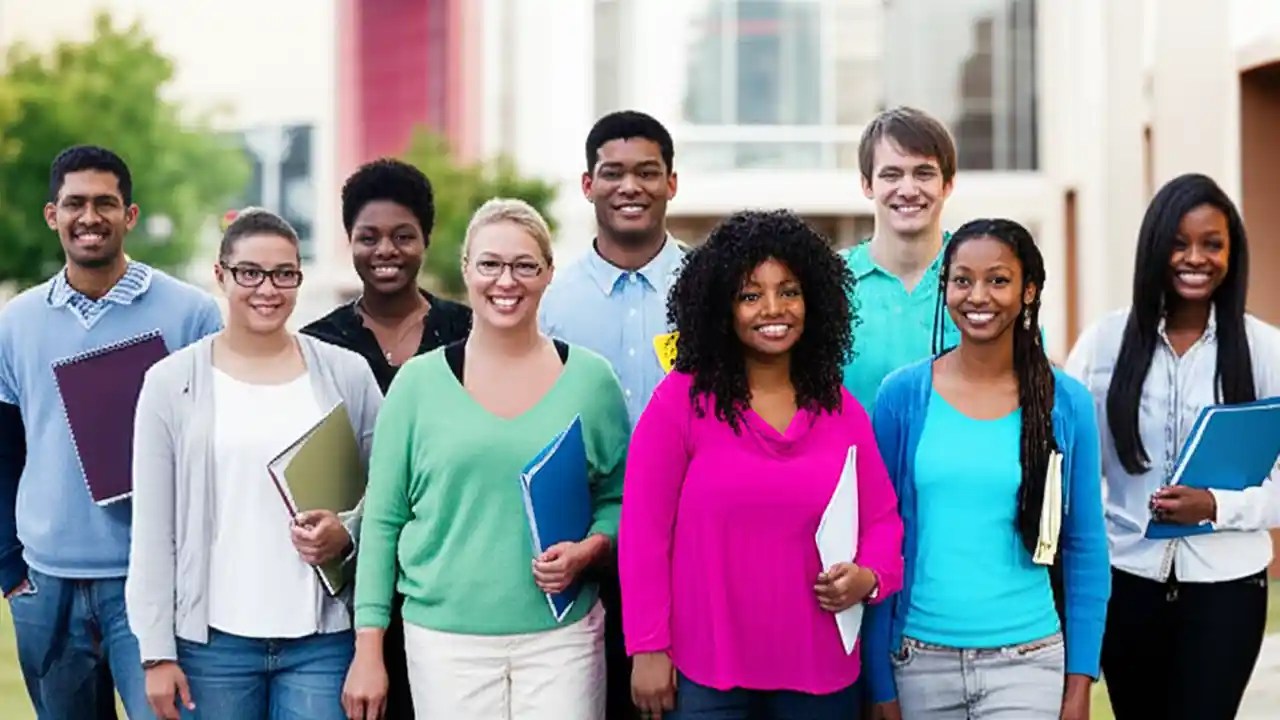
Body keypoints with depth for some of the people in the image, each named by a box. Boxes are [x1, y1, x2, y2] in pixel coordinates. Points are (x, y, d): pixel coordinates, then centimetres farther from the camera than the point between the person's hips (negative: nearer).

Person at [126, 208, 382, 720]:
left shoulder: (347, 374, 5)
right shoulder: (171, 381, 3)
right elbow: (153, 529, 1)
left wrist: (346, 536, -11)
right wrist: (157, 652, -2)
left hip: (322, 639, 0)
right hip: (211, 638, 0)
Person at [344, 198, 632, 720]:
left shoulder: (590, 380, 3)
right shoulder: (419, 383, 2)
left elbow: (618, 500, 11)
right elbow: (382, 521, 4)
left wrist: (587, 551, -9)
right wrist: (368, 647, 0)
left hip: (562, 634, 0)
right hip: (444, 635, 0)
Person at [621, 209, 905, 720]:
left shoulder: (842, 410, 7)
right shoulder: (680, 400, -4)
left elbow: (882, 518, 13)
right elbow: (644, 528, -5)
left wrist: (869, 576, -9)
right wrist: (648, 648, -8)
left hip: (821, 673, 3)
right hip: (704, 673, -3)